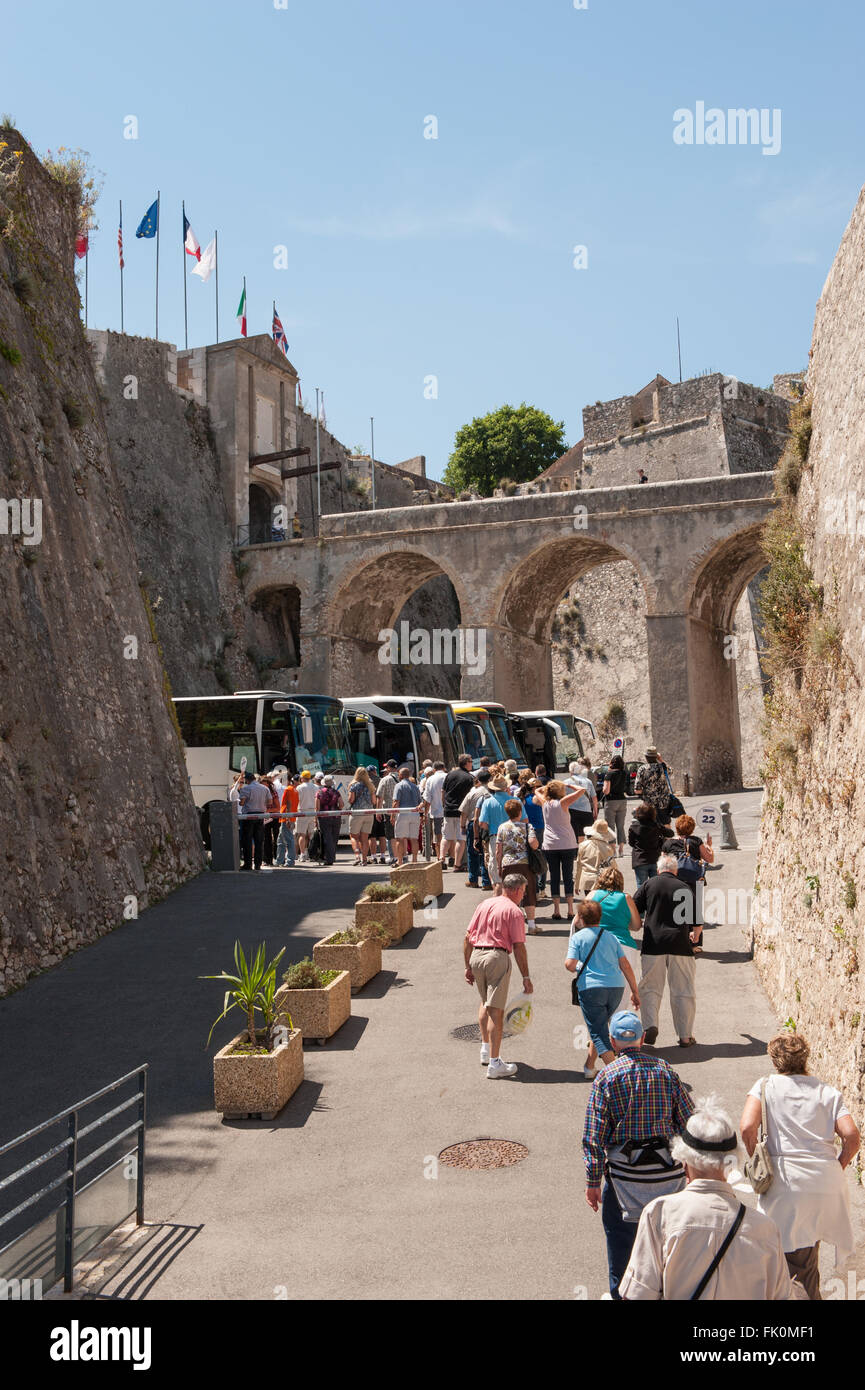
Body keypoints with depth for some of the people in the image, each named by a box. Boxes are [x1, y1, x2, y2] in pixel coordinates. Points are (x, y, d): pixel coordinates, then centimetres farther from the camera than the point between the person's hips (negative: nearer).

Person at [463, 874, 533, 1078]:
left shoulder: (483, 905, 13)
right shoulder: (514, 911, -3)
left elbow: (468, 938, 11)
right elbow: (519, 947, -8)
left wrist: (468, 967, 17)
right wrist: (526, 977, -4)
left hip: (476, 956, 6)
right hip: (497, 957, -6)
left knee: (485, 1002, 26)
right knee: (496, 1010, -3)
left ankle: (485, 1049, 32)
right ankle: (494, 1064, -1)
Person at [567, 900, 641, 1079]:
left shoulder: (578, 937, 2)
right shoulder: (611, 936, 15)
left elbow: (570, 964, -9)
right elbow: (625, 965, 10)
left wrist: (574, 970, 14)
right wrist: (635, 991, 14)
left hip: (590, 988, -5)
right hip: (616, 986, 5)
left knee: (598, 1032, -1)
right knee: (600, 1026, 23)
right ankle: (589, 1067, 28)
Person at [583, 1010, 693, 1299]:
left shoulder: (605, 1078, -8)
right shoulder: (665, 1069, -1)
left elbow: (594, 1136, -9)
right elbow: (688, 1121, 2)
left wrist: (593, 1181, -2)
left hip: (625, 1170, -3)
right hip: (668, 1167, 3)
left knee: (621, 1237, 13)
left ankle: (620, 1293, 24)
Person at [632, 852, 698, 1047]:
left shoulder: (648, 885, 4)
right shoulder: (685, 889, 6)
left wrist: (641, 924, 22)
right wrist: (692, 935, 32)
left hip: (653, 943, 0)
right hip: (680, 944, 0)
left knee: (650, 988, 9)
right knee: (683, 992, 9)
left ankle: (650, 1024, -10)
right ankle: (685, 1036, 11)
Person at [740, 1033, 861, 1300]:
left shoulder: (766, 1085, 4)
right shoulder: (828, 1091, 10)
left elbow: (748, 1127, -11)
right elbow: (852, 1137, -2)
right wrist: (836, 1168, 12)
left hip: (786, 1180, -3)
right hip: (827, 1183, 3)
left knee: (787, 1260, 9)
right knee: (807, 1257, 21)